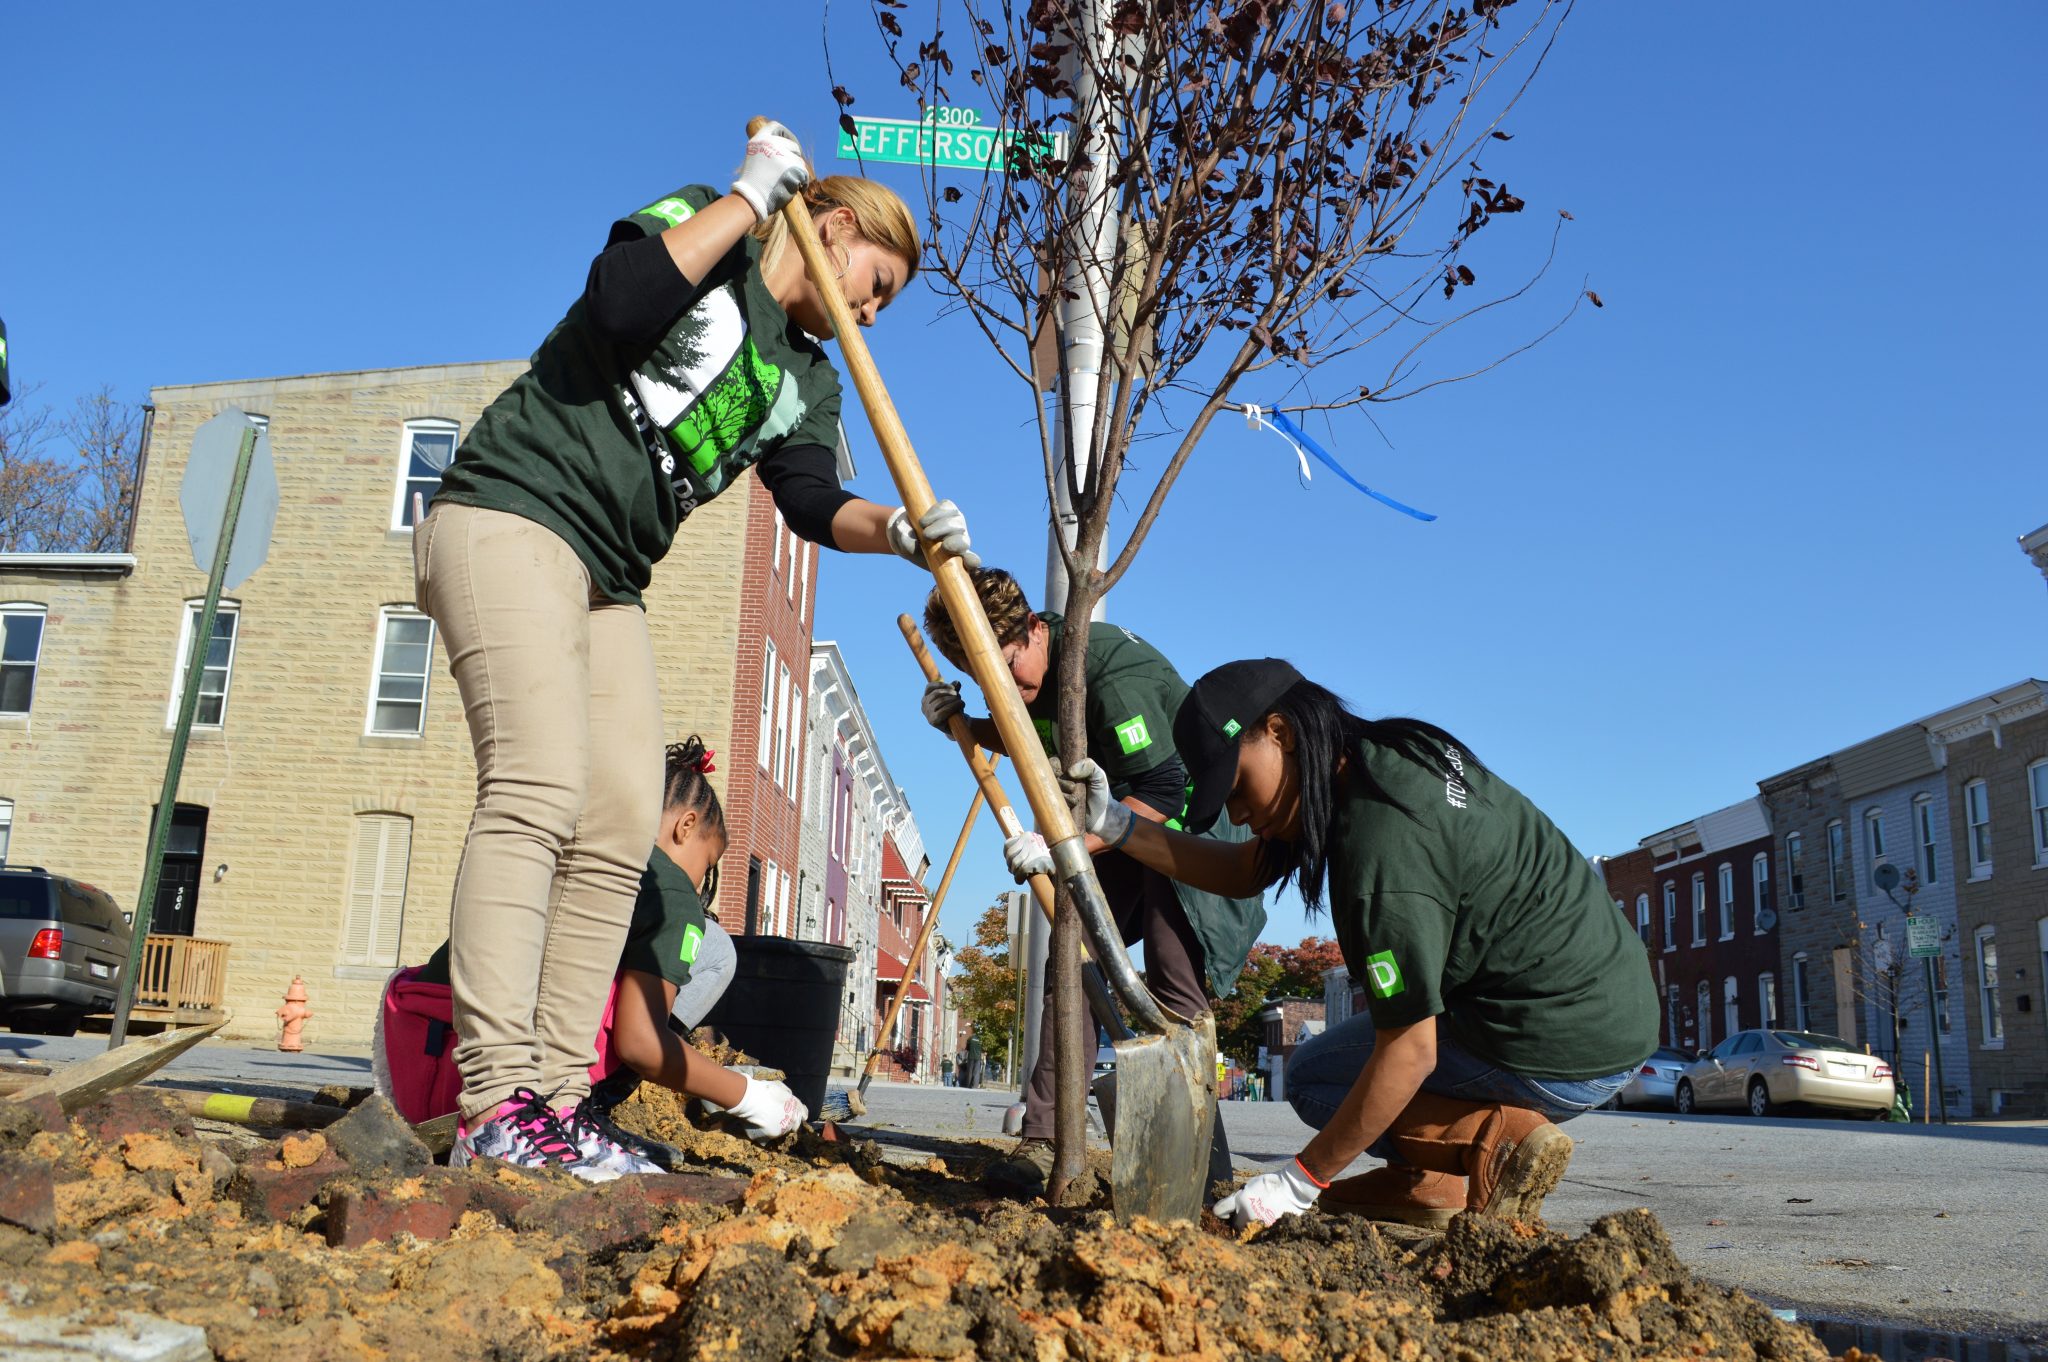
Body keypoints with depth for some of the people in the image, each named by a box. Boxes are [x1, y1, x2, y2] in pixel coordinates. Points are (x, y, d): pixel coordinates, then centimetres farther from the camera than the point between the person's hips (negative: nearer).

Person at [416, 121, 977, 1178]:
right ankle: (496, 1101, -24)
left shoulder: (806, 383, 19)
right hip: (509, 515, -8)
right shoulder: (701, 223, 3)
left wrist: (900, 531, -17)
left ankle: (554, 1099, -3)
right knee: (539, 786, -22)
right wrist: (750, 194, -9)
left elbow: (813, 503, 2)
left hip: (608, 581, 8)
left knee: (623, 828, -4)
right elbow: (620, 300, -18)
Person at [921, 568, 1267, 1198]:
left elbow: (1162, 792, -34)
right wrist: (961, 724, -4)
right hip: (1118, 817, 8)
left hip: (1189, 813, -8)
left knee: (1175, 991, -12)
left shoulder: (1110, 675, -33)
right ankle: (1043, 1141, -3)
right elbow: (1035, 739, 15)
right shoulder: (1035, 669, -6)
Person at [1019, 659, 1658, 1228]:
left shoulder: (1384, 849, -25)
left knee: (1315, 1076, 5)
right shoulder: (1380, 751, 4)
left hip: (1565, 1053, -10)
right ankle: (1437, 1181, 7)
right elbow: (1241, 872, 13)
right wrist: (1113, 824, 6)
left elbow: (1409, 1055, -22)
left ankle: (1497, 1143, -8)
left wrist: (1300, 1180, -12)